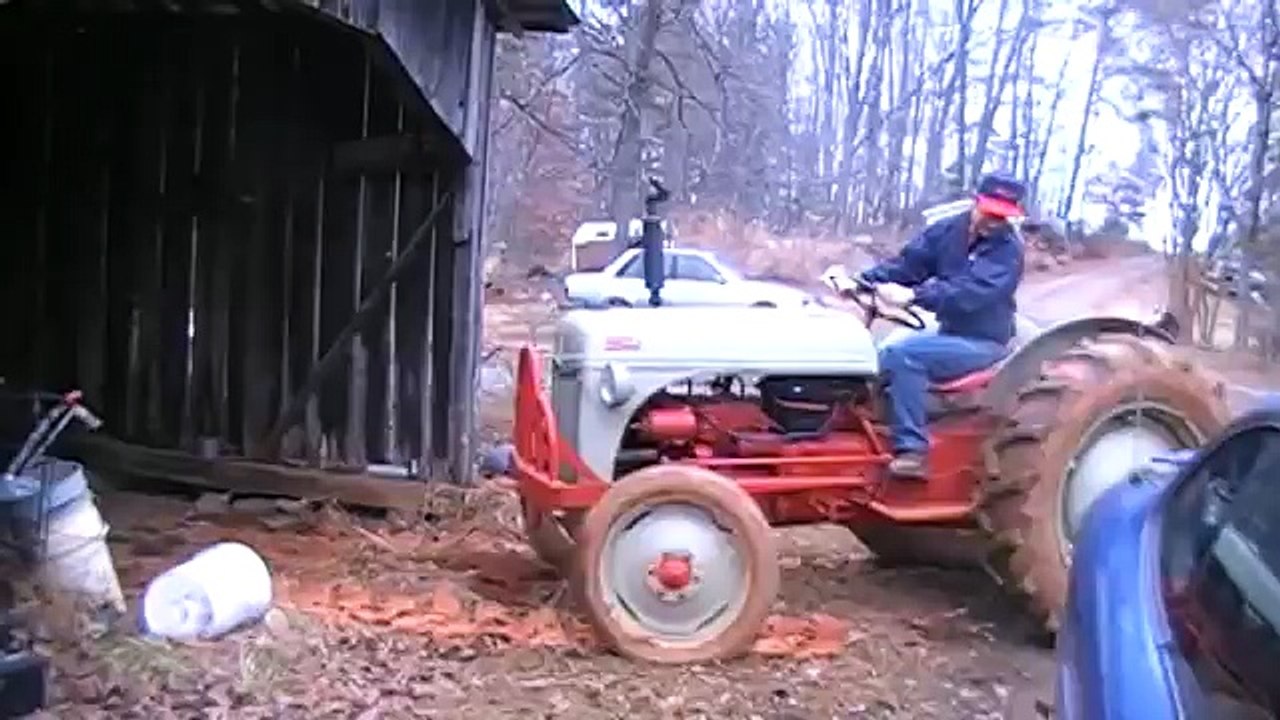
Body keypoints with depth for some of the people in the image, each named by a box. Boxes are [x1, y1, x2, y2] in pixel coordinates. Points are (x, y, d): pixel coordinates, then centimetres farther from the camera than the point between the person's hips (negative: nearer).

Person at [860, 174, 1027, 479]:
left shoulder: (1008, 250, -16)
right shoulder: (948, 230, 2)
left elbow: (969, 292, -30)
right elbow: (909, 263, -4)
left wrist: (913, 296, -41)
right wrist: (867, 280, -22)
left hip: (981, 342, -7)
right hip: (949, 331, 7)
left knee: (903, 355, -27)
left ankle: (911, 450, -27)